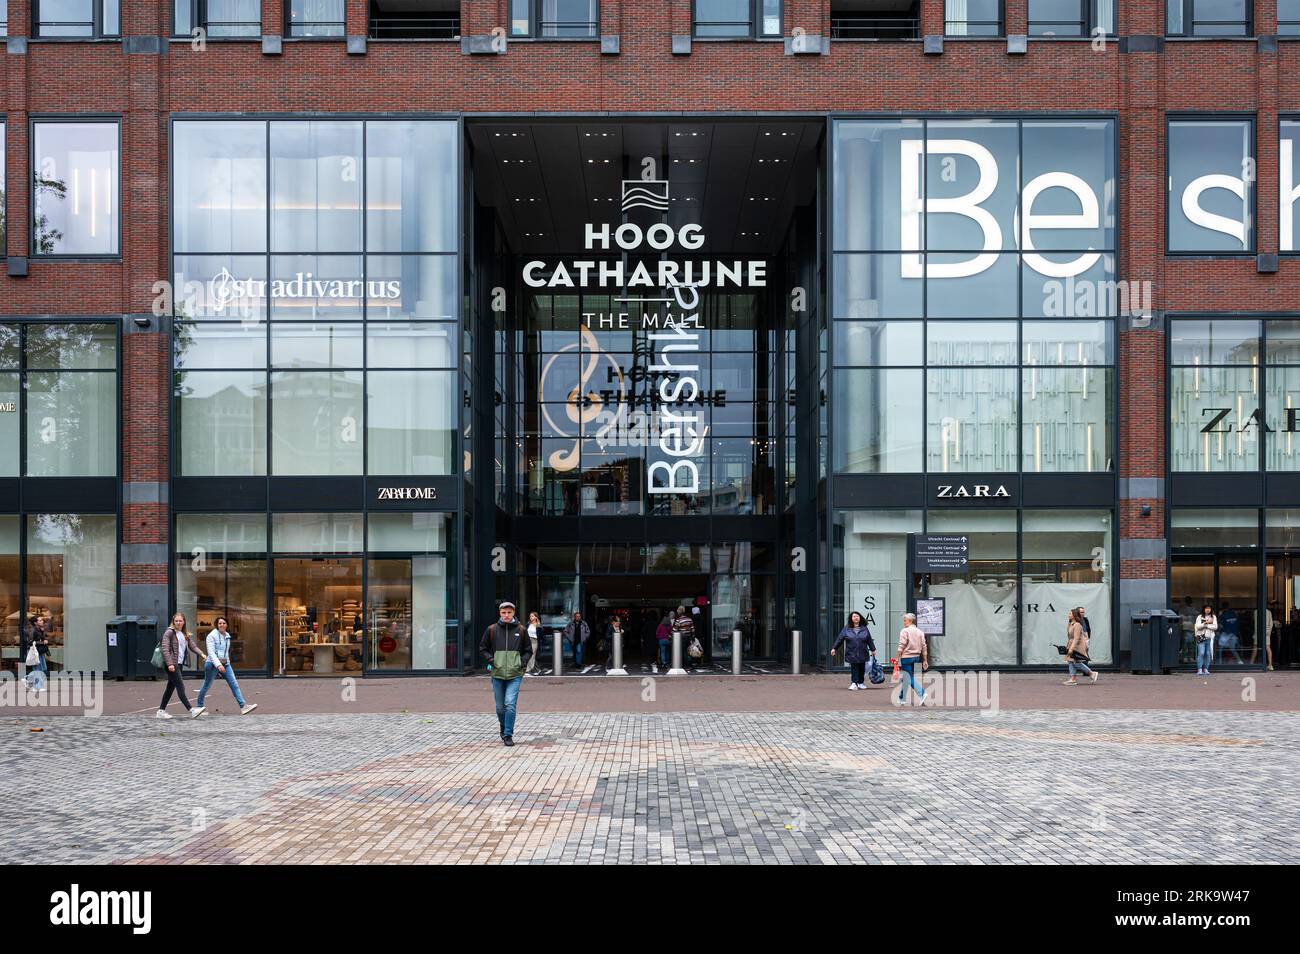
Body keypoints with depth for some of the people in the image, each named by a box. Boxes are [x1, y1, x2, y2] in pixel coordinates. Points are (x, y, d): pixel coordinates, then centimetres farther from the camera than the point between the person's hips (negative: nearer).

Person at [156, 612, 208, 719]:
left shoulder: (186, 635, 16)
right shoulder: (169, 632, -6)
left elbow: (193, 647, 9)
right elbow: (165, 649, -13)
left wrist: (202, 654, -10)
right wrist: (170, 664, -22)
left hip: (179, 664, 8)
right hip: (171, 664, -8)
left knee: (170, 688, 11)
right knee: (180, 687, -12)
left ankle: (161, 711, 18)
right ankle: (191, 710, -17)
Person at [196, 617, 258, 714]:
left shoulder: (227, 636, 12)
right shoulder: (212, 636, -9)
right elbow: (211, 652, -19)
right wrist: (218, 665, -29)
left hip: (225, 664, 6)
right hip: (213, 664, -6)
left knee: (234, 684, -6)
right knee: (207, 686, 6)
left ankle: (243, 706, -13)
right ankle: (199, 707, 23)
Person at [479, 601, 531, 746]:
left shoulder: (521, 630, 3)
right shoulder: (492, 629, 3)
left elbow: (528, 651, 13)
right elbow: (483, 648, 13)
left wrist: (523, 662, -3)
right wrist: (490, 659, -3)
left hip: (515, 675, -1)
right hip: (497, 674, 1)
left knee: (510, 704, -13)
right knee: (500, 707, 9)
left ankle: (508, 735, -4)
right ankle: (503, 728, 35)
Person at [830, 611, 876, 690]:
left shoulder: (864, 628, 7)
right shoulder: (847, 628, 3)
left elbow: (869, 640, 13)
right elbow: (839, 638, 3)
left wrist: (873, 649, 16)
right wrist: (834, 648, 0)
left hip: (862, 653, 2)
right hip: (852, 653, -2)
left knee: (862, 669, 9)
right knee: (854, 669, -6)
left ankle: (861, 683, 23)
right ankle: (854, 683, -5)